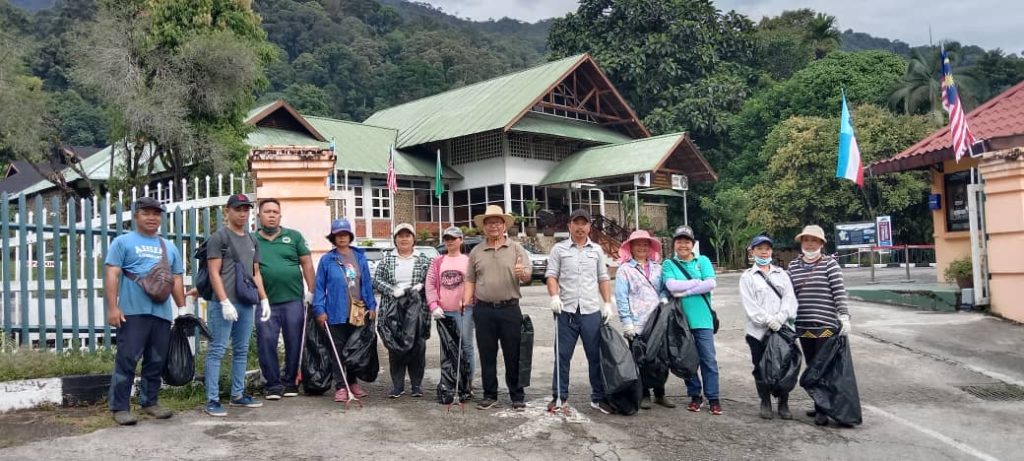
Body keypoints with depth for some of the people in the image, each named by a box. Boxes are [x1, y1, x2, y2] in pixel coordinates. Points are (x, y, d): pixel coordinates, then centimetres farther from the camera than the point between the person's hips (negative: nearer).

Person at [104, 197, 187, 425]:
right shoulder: (123, 242, 4)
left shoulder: (169, 247, 19)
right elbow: (111, 275, -4)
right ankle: (119, 407, 1)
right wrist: (112, 307, -13)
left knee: (157, 362, 9)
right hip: (133, 312, -5)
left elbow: (176, 280, 20)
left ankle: (150, 402, 21)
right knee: (127, 360, -5)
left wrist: (182, 308, 14)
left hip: (162, 313, 5)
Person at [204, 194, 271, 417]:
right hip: (224, 304, -7)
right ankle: (212, 400, -2)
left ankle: (238, 395, 20)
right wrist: (225, 302, -16)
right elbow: (214, 273, -8)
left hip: (247, 304, 7)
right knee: (217, 350, -4)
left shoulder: (252, 241, 18)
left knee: (241, 351, 12)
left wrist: (264, 299, 13)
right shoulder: (219, 237, -2)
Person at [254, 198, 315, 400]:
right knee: (266, 344, 0)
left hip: (293, 300, 0)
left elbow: (306, 264, 7)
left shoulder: (294, 236, 7)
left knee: (294, 343, 5)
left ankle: (290, 382, 19)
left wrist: (310, 290, 1)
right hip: (265, 302, 0)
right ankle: (274, 384, 12)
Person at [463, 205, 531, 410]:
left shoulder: (516, 248, 4)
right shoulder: (476, 252, 10)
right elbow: (470, 280, 11)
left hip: (510, 309, -2)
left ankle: (517, 396, 13)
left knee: (513, 355, 3)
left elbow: (527, 276, -2)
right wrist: (466, 301, -2)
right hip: (483, 310, 2)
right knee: (487, 355, 8)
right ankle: (490, 395, 19)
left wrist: (522, 273, -24)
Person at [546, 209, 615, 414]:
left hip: (591, 310, 2)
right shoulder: (559, 249, 7)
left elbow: (603, 279, 14)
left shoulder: (597, 250, 14)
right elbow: (551, 275, 1)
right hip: (566, 310, -2)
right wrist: (554, 296, -14)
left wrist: (607, 303, 4)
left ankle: (598, 398, 13)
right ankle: (559, 396, 13)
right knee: (562, 355, 4)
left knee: (596, 355, 3)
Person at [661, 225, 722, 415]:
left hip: (702, 318, 0)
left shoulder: (703, 261, 7)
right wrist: (697, 282, -10)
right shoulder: (669, 264, 6)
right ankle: (695, 396, 20)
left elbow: (710, 284, -8)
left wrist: (684, 291, -12)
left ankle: (713, 398, 6)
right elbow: (671, 285, -11)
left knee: (708, 358, -2)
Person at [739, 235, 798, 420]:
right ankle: (765, 403, 19)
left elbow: (789, 297, 2)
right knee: (761, 368, 5)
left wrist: (781, 316, -15)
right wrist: (768, 320, -17)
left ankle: (784, 404, 15)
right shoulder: (747, 276, 6)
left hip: (783, 328, 2)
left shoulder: (781, 273, 14)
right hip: (759, 330, -2)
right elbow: (749, 304, -5)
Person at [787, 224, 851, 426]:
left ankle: (824, 409, 4)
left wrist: (844, 316, -18)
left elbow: (840, 292, -10)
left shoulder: (830, 263, -4)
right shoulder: (793, 265, 10)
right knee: (812, 366, 12)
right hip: (803, 326, 5)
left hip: (826, 324, -5)